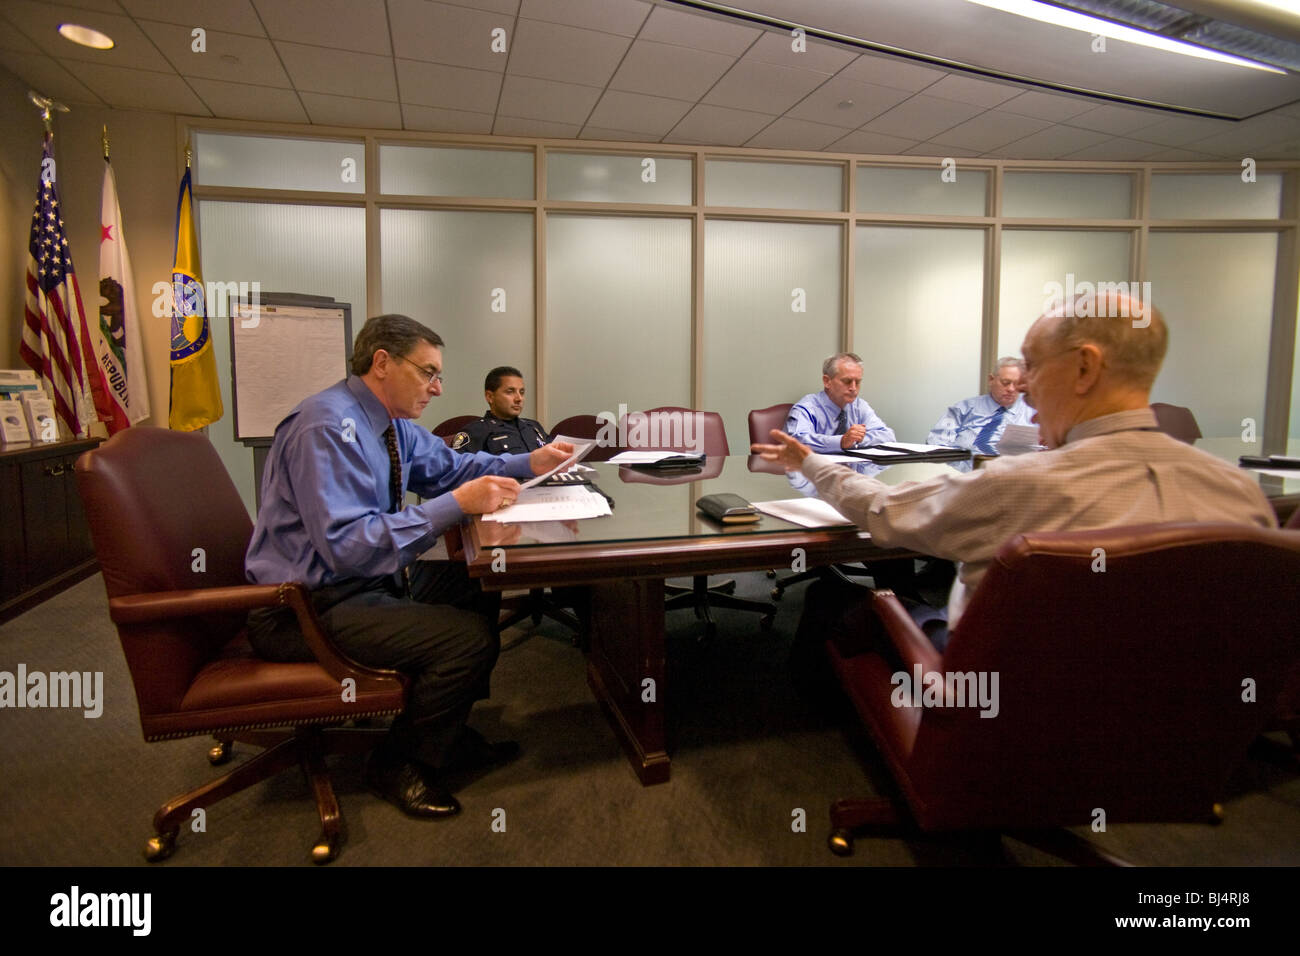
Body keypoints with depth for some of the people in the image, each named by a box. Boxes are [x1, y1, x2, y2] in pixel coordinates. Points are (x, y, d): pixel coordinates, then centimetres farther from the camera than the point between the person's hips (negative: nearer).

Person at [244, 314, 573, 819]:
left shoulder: (394, 423, 6)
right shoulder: (327, 427, -23)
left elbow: (450, 466, 18)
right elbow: (344, 544, -30)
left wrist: (529, 463, 2)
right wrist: (456, 504, -30)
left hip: (363, 578, 10)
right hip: (306, 607, -10)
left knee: (482, 587, 5)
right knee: (470, 637, -20)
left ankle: (444, 734, 17)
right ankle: (398, 763, 3)